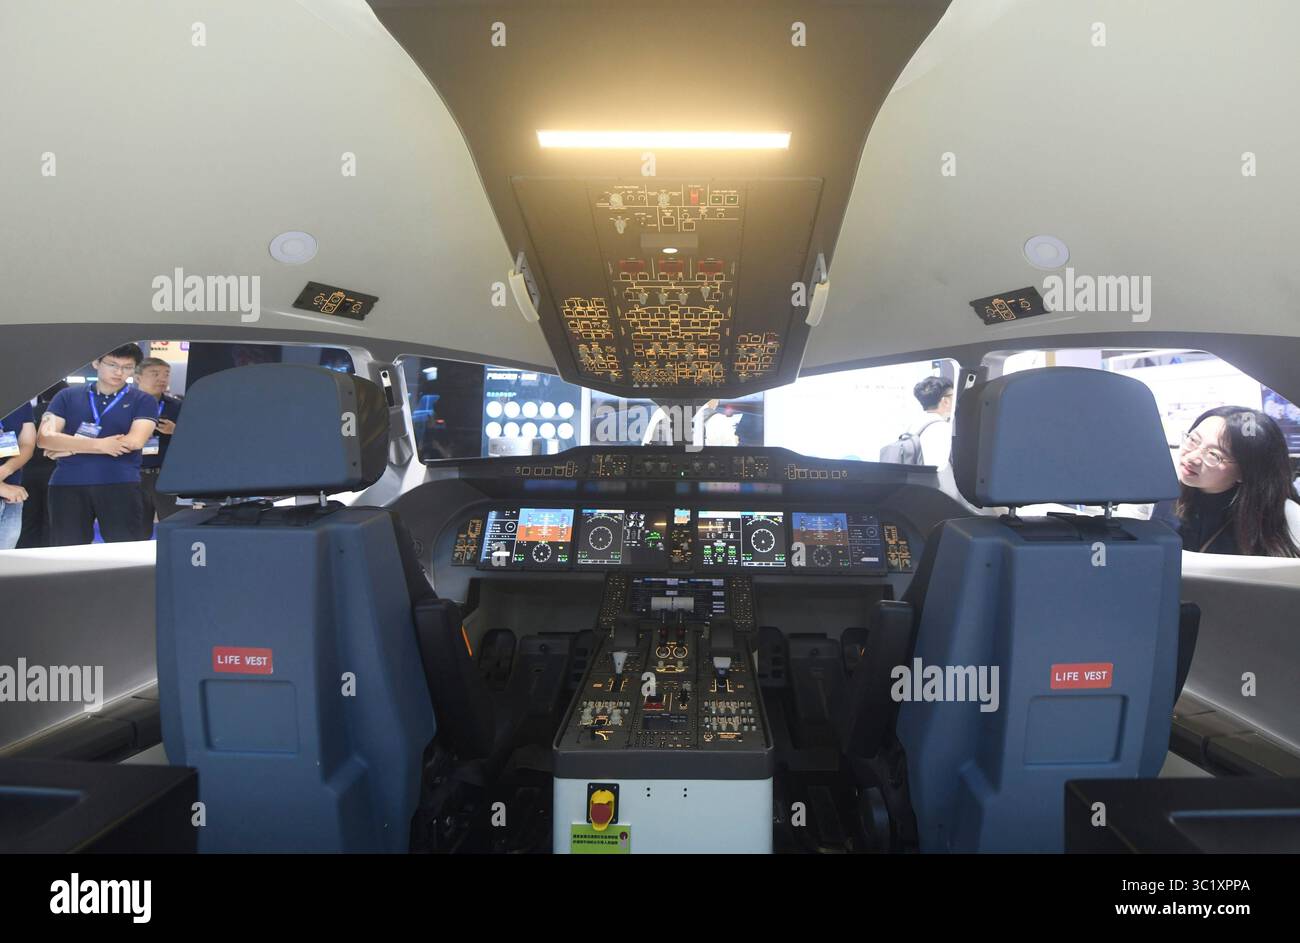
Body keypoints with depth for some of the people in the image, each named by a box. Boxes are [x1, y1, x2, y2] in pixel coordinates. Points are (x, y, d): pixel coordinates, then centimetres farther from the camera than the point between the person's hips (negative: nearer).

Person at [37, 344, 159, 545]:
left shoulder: (143, 401, 6)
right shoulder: (68, 396, 11)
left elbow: (134, 441, -9)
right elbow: (44, 438, 0)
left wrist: (71, 448, -3)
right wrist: (99, 445, -13)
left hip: (120, 485, -2)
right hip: (67, 485, 2)